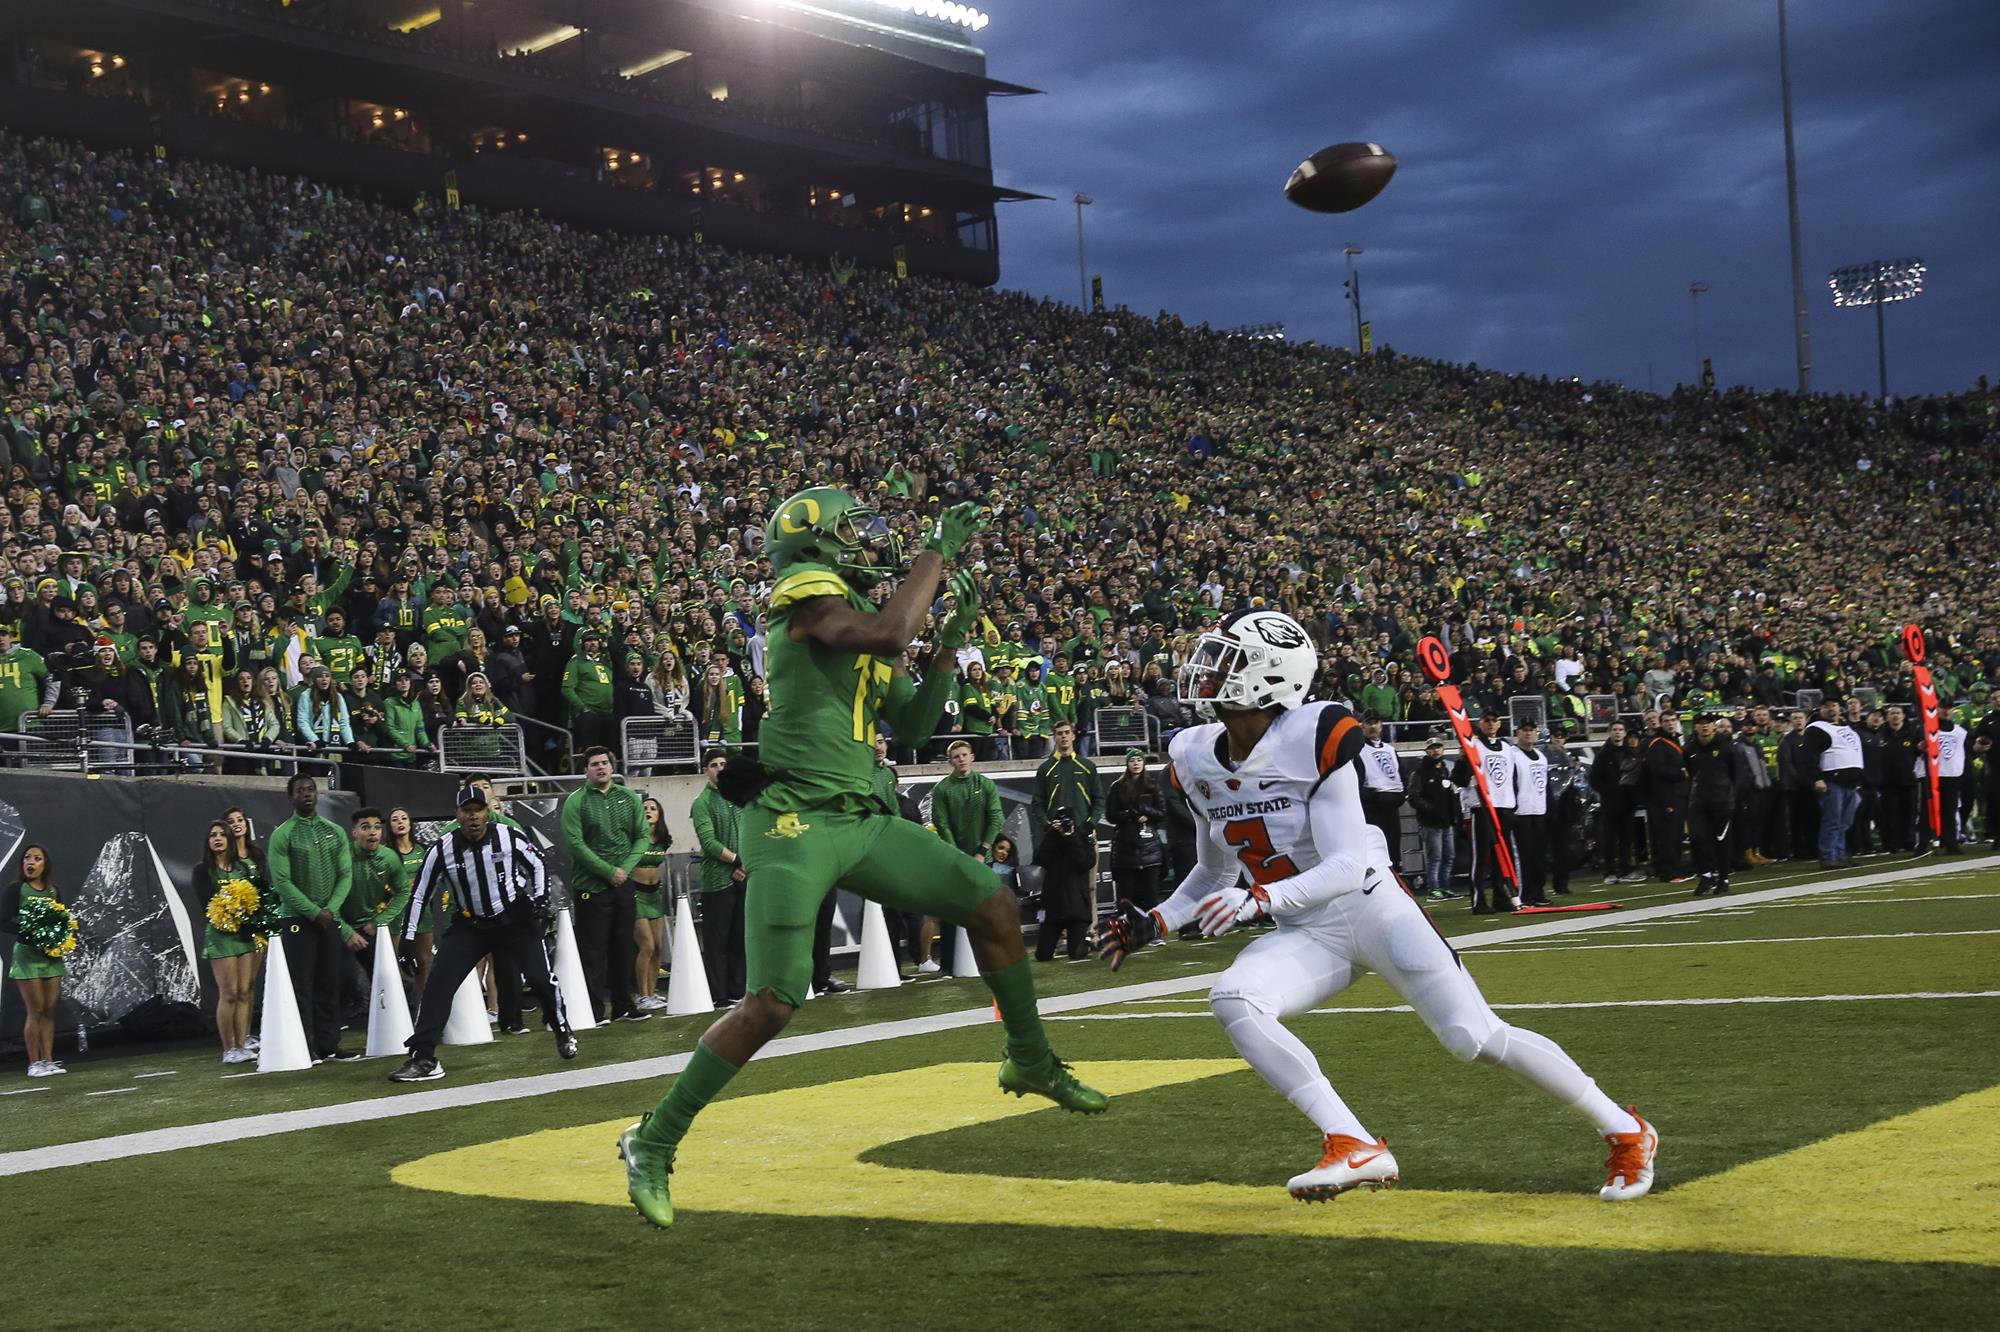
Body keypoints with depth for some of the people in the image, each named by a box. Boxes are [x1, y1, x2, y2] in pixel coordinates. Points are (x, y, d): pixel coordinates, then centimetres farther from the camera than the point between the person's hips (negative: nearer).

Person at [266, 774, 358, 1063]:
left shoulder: (335, 832, 9)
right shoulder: (282, 835, -4)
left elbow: (346, 874, 5)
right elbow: (281, 881, -10)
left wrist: (330, 909, -9)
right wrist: (314, 911, -14)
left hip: (330, 918, 4)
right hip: (298, 920, -4)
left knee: (329, 984, 6)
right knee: (302, 986, -4)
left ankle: (328, 1044, 11)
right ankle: (305, 1047, -2)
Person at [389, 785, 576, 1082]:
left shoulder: (509, 837, -15)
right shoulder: (442, 850, -14)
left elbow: (538, 864, 4)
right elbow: (418, 895, -4)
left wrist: (542, 900, -6)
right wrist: (406, 941, -6)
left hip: (516, 920, -1)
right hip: (470, 925, 1)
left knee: (542, 978, -8)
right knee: (438, 983, -13)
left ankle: (563, 1032, 22)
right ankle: (422, 1059, -10)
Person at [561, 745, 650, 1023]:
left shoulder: (630, 798, 9)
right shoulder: (576, 801, -4)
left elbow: (642, 836, 7)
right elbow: (576, 844, -11)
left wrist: (625, 868, -8)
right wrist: (609, 872, -14)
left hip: (624, 884, 4)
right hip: (591, 886, -4)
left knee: (623, 948, 9)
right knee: (593, 951, -3)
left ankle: (623, 1006, 17)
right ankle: (594, 1010, 0)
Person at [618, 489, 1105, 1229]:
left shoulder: (864, 622, 18)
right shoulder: (806, 591, -7)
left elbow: (912, 731, 22)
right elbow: (891, 633, -26)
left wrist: (950, 643, 14)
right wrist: (938, 550, -12)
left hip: (861, 822, 8)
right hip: (795, 825, -8)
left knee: (992, 905, 8)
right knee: (771, 1004, -13)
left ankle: (1030, 1061, 28)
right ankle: (654, 1142, 2)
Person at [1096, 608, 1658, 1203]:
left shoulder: (1313, 738, -20)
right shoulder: (1197, 760, 1)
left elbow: (1348, 866, -23)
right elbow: (1217, 875, 17)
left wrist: (1258, 899, -35)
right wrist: (1155, 923, 4)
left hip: (1371, 909, -5)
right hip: (1306, 936, 6)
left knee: (1475, 1037, -8)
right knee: (1231, 1000, -23)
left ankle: (1625, 1132, 13)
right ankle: (1355, 1147, -22)